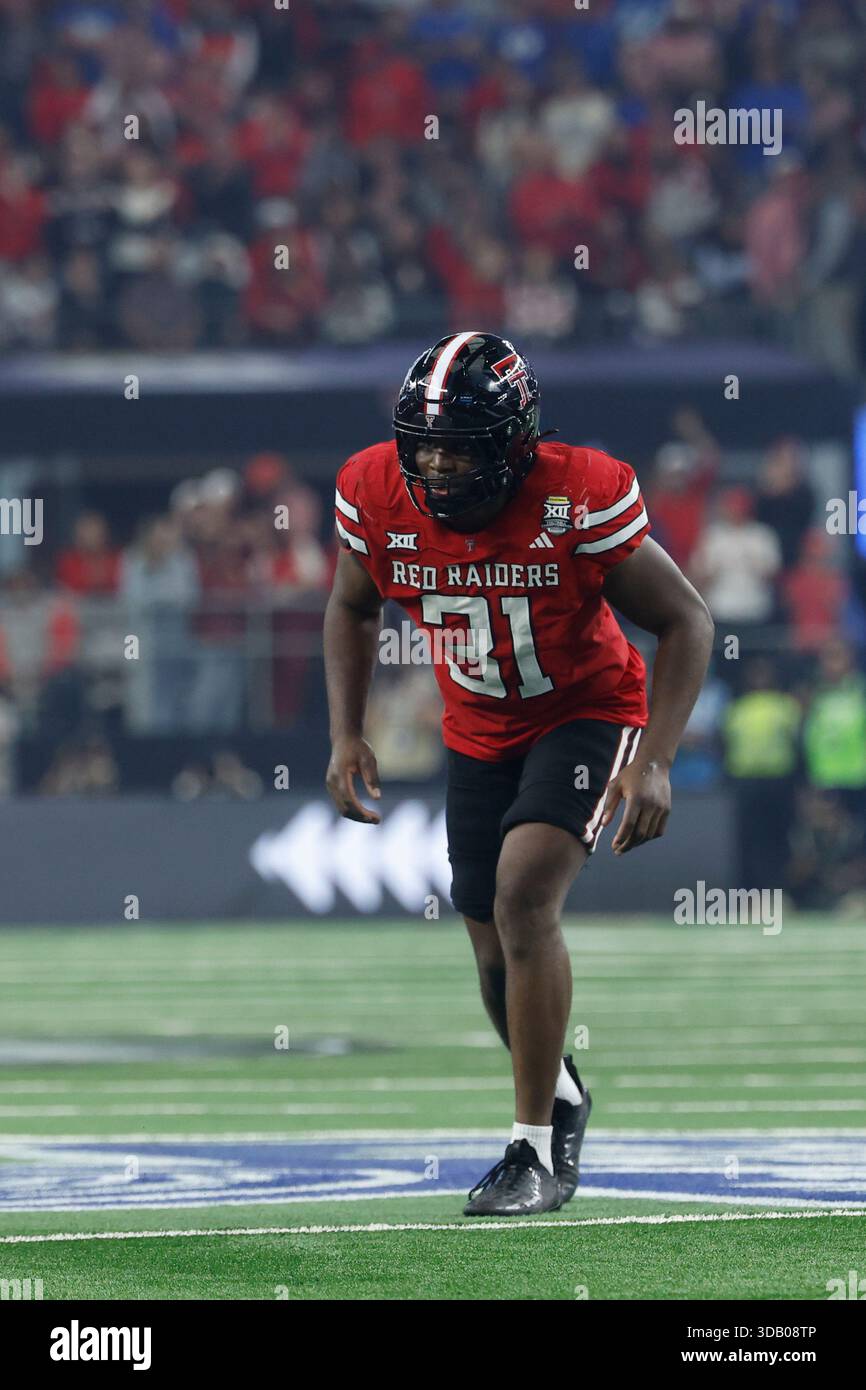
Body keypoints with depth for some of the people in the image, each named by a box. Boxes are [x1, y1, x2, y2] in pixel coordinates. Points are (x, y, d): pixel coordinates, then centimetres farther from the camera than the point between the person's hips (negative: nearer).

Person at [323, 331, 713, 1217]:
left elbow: (684, 622, -17)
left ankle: (538, 1153, -18)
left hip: (588, 714, -5)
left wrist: (655, 760, -26)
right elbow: (352, 608, 5)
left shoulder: (579, 497, -29)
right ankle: (559, 1098, 42)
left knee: (524, 897, -26)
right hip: (479, 735, 5)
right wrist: (346, 735, -4)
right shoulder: (376, 494, -17)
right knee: (498, 955, 10)